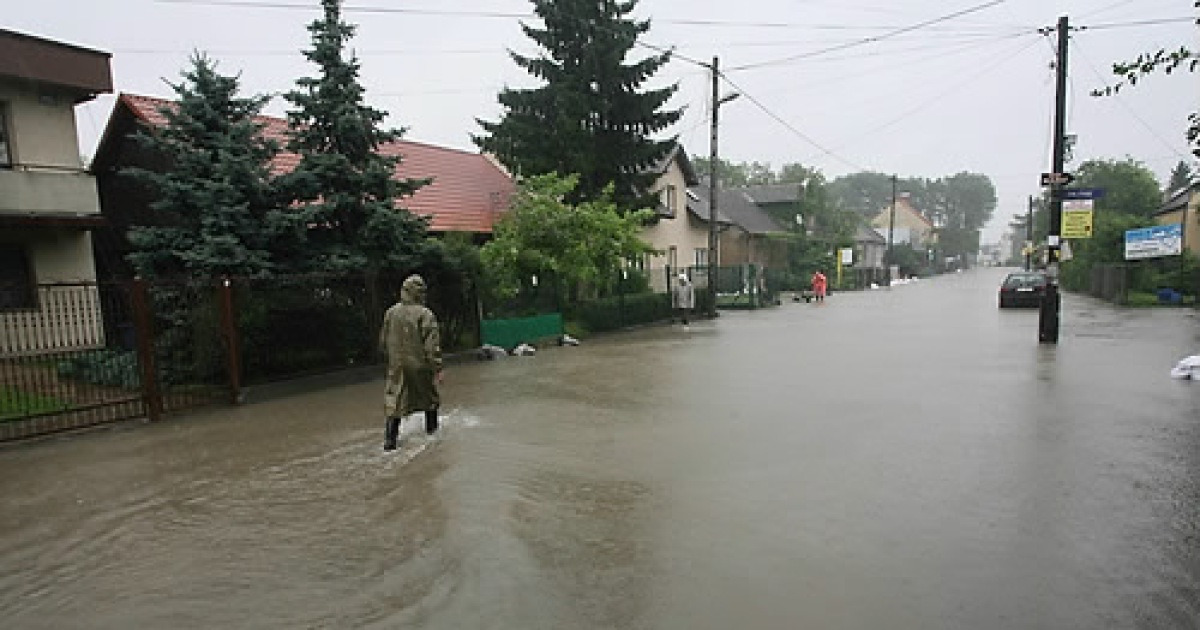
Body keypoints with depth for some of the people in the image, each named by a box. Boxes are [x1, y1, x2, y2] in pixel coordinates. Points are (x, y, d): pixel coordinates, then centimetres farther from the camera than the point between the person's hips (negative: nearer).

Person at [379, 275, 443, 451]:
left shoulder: (391, 312, 1)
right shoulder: (425, 315, -15)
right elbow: (432, 345, -18)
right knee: (430, 397, 18)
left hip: (396, 365, 3)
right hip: (420, 364, -3)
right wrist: (437, 369, -14)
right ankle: (431, 429, 32)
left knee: (394, 401, 7)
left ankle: (390, 439, 2)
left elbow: (383, 341, 11)